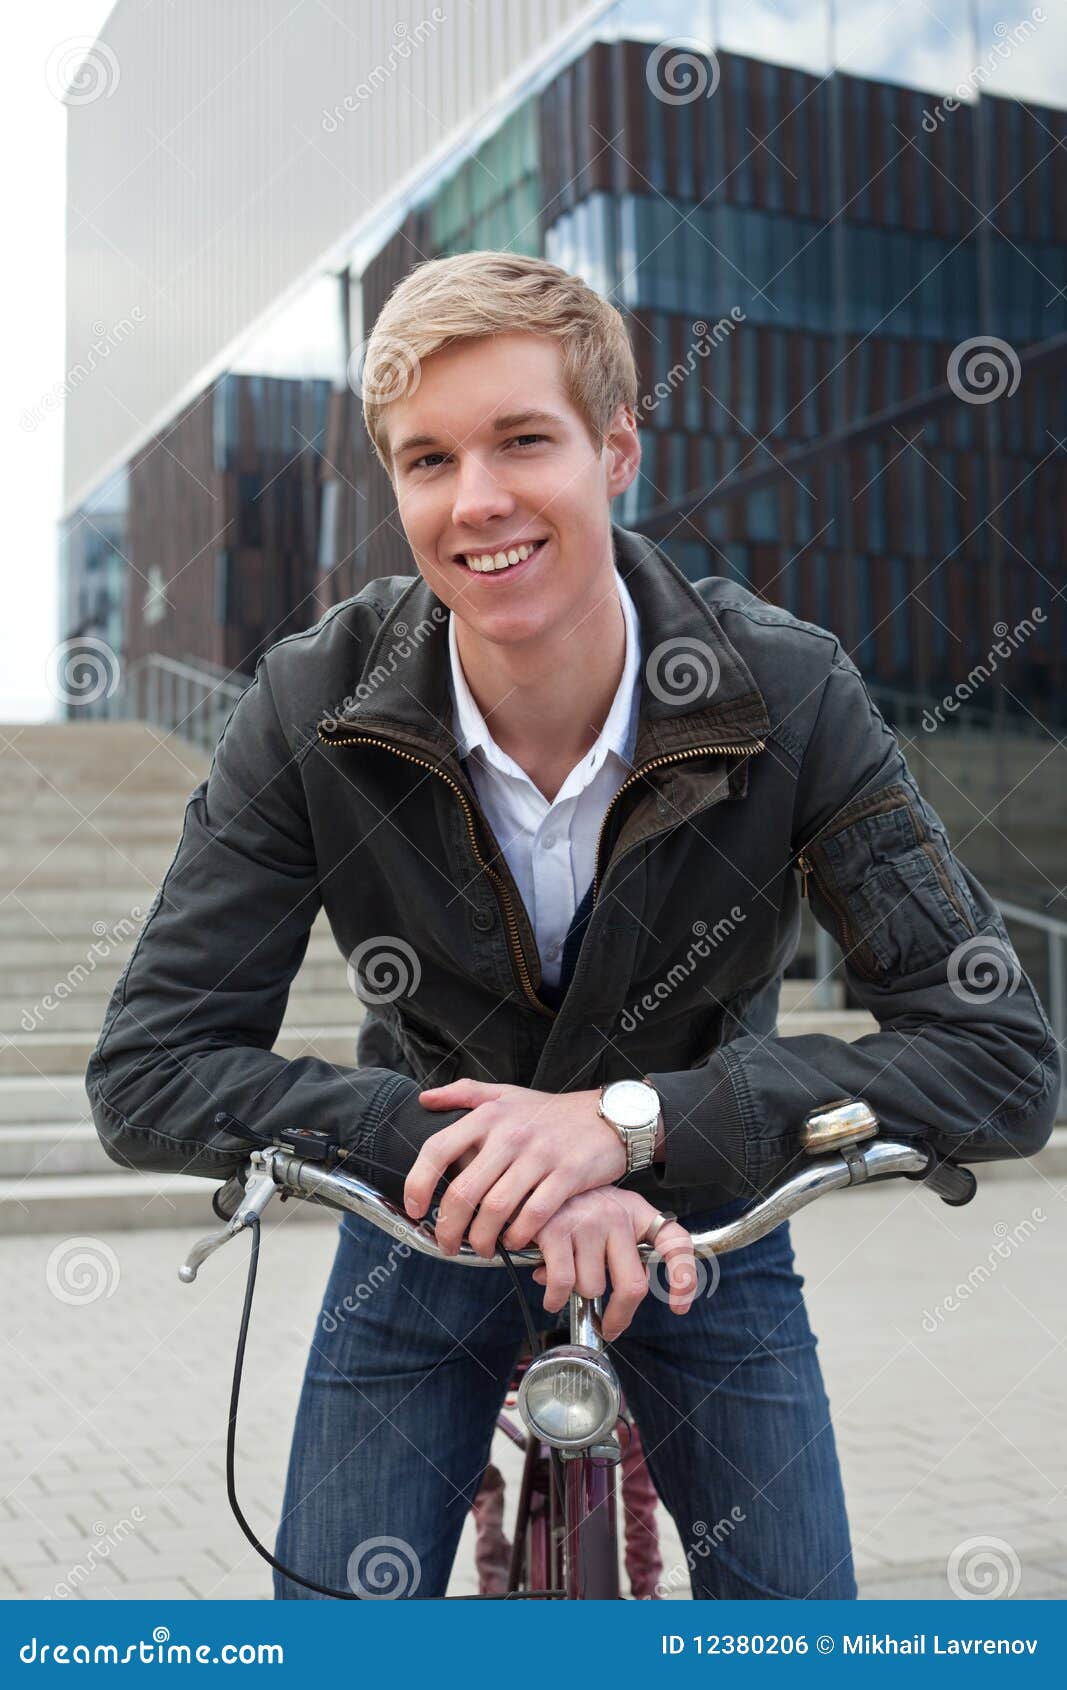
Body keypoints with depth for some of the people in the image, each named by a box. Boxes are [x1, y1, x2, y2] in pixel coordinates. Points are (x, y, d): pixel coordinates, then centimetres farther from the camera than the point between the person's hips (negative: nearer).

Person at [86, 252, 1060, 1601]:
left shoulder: (791, 693, -24)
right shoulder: (315, 707, -22)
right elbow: (148, 1072, -22)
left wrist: (632, 1116, -37)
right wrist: (451, 1142, -37)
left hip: (701, 1218, 0)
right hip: (427, 1229, 1)